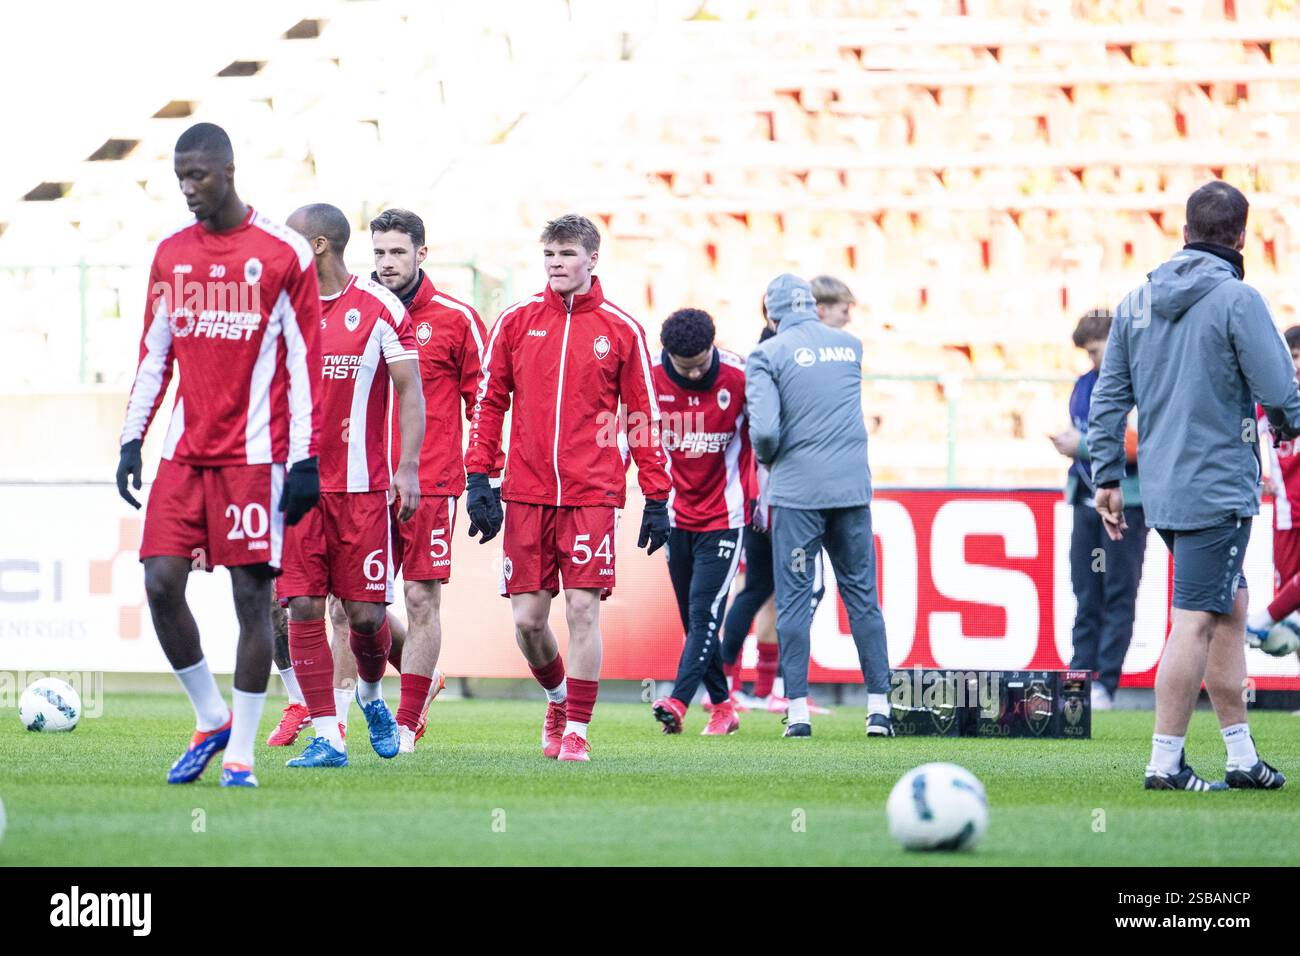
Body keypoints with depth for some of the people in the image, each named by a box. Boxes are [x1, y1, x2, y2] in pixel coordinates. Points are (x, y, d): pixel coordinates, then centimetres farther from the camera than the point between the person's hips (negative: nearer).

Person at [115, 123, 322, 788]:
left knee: (252, 593, -3)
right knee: (161, 583, -5)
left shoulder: (283, 254, -4)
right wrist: (132, 438, 11)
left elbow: (305, 363, -4)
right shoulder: (171, 255, 11)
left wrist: (306, 459, -8)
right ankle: (211, 720, 14)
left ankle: (240, 752, 3)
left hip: (254, 455, -5)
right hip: (184, 453, 5)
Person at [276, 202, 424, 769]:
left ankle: (370, 694, 30)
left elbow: (410, 391, -1)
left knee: (367, 613, -2)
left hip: (362, 487, -3)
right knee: (303, 608, -6)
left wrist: (409, 467, -11)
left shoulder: (379, 308, -2)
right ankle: (326, 737, -2)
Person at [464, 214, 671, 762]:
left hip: (592, 495, -2)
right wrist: (478, 478, 3)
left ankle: (576, 730, 1)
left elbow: (644, 417, 6)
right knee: (527, 618, 2)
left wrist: (657, 497, 3)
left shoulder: (620, 330, 3)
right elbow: (489, 402, 10)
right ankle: (558, 697, 30)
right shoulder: (516, 321, 7)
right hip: (526, 494, 2)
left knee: (583, 609, -9)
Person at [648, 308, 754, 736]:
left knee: (704, 611, -13)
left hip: (724, 516, -3)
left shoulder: (739, 376, -13)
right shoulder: (651, 378, -8)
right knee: (693, 617, 6)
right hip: (676, 514, 3)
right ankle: (722, 706, 16)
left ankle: (678, 701, -20)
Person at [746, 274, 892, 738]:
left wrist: (766, 457, 6)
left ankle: (798, 709, -2)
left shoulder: (768, 355, -5)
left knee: (794, 600, 2)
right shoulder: (851, 345, 10)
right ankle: (879, 705, 6)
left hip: (798, 490, -3)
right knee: (862, 596, 8)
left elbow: (765, 429, -15)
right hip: (853, 488, 4)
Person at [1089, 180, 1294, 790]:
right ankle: (1165, 763, -6)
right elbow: (1279, 390, -13)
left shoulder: (1136, 302, 10)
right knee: (1195, 621, -5)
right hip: (1219, 487, -7)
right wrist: (1286, 426, 9)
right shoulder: (1236, 299, -11)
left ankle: (1241, 756, 18)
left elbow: (1108, 396, 11)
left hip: (1161, 489, 7)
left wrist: (1107, 477, 16)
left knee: (1230, 610, 16)